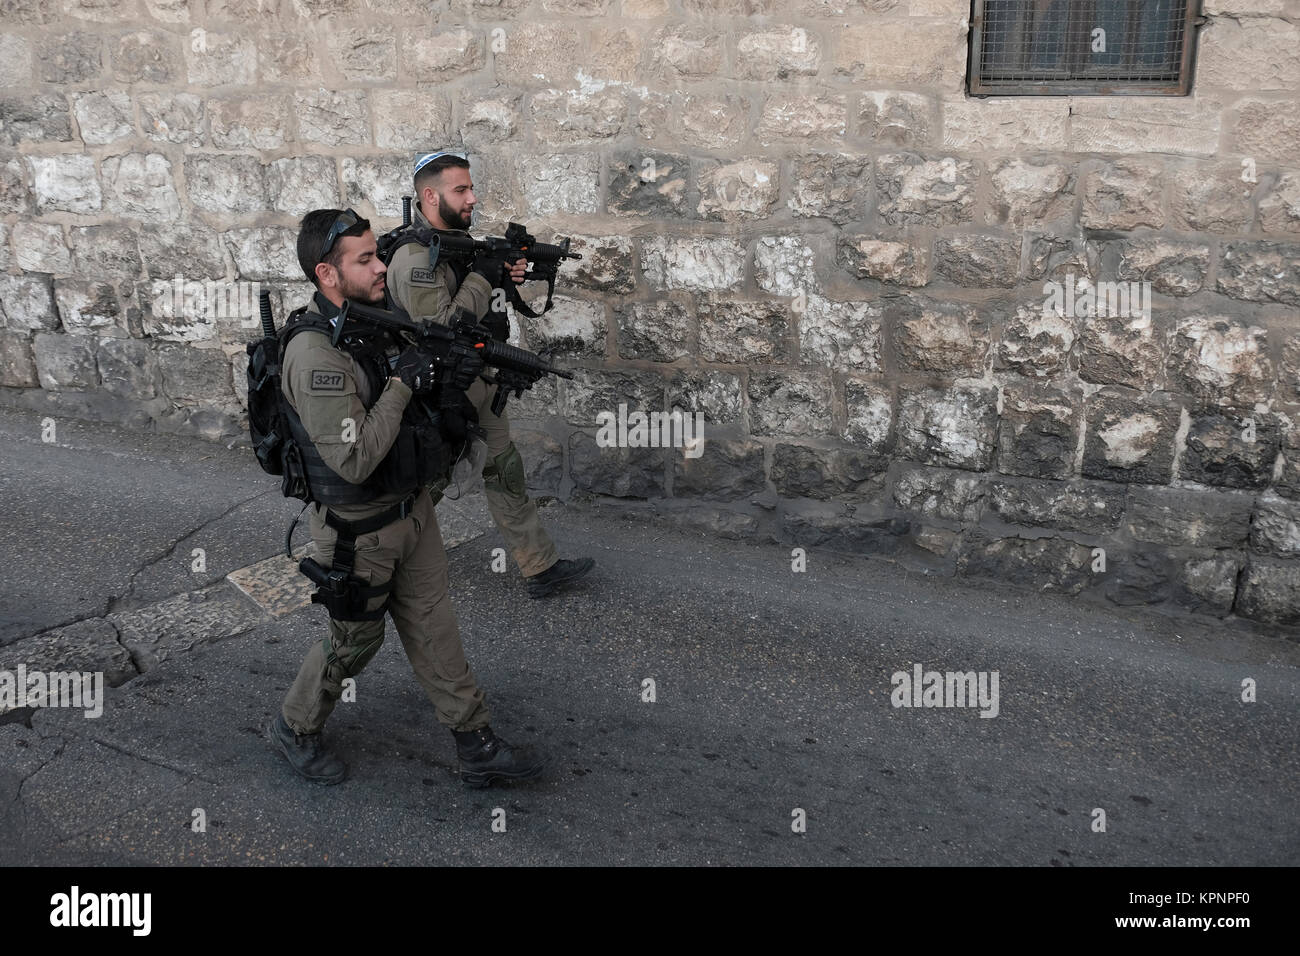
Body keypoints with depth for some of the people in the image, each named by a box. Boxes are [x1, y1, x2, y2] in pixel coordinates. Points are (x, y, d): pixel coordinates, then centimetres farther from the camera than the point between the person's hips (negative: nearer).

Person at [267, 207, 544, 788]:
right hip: (359, 532, -8)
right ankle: (294, 729, 39)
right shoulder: (315, 354, -27)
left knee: (435, 630, 15)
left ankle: (477, 748, 26)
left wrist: (448, 378, -8)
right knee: (352, 643, 13)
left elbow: (412, 405, 13)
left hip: (411, 508, 8)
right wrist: (403, 385, -24)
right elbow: (354, 460, -31)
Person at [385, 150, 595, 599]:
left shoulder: (458, 240, 6)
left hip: (480, 382, 9)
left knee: (506, 473, 14)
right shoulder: (414, 258, -23)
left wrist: (508, 274, -3)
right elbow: (441, 331, -31)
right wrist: (483, 276, -22)